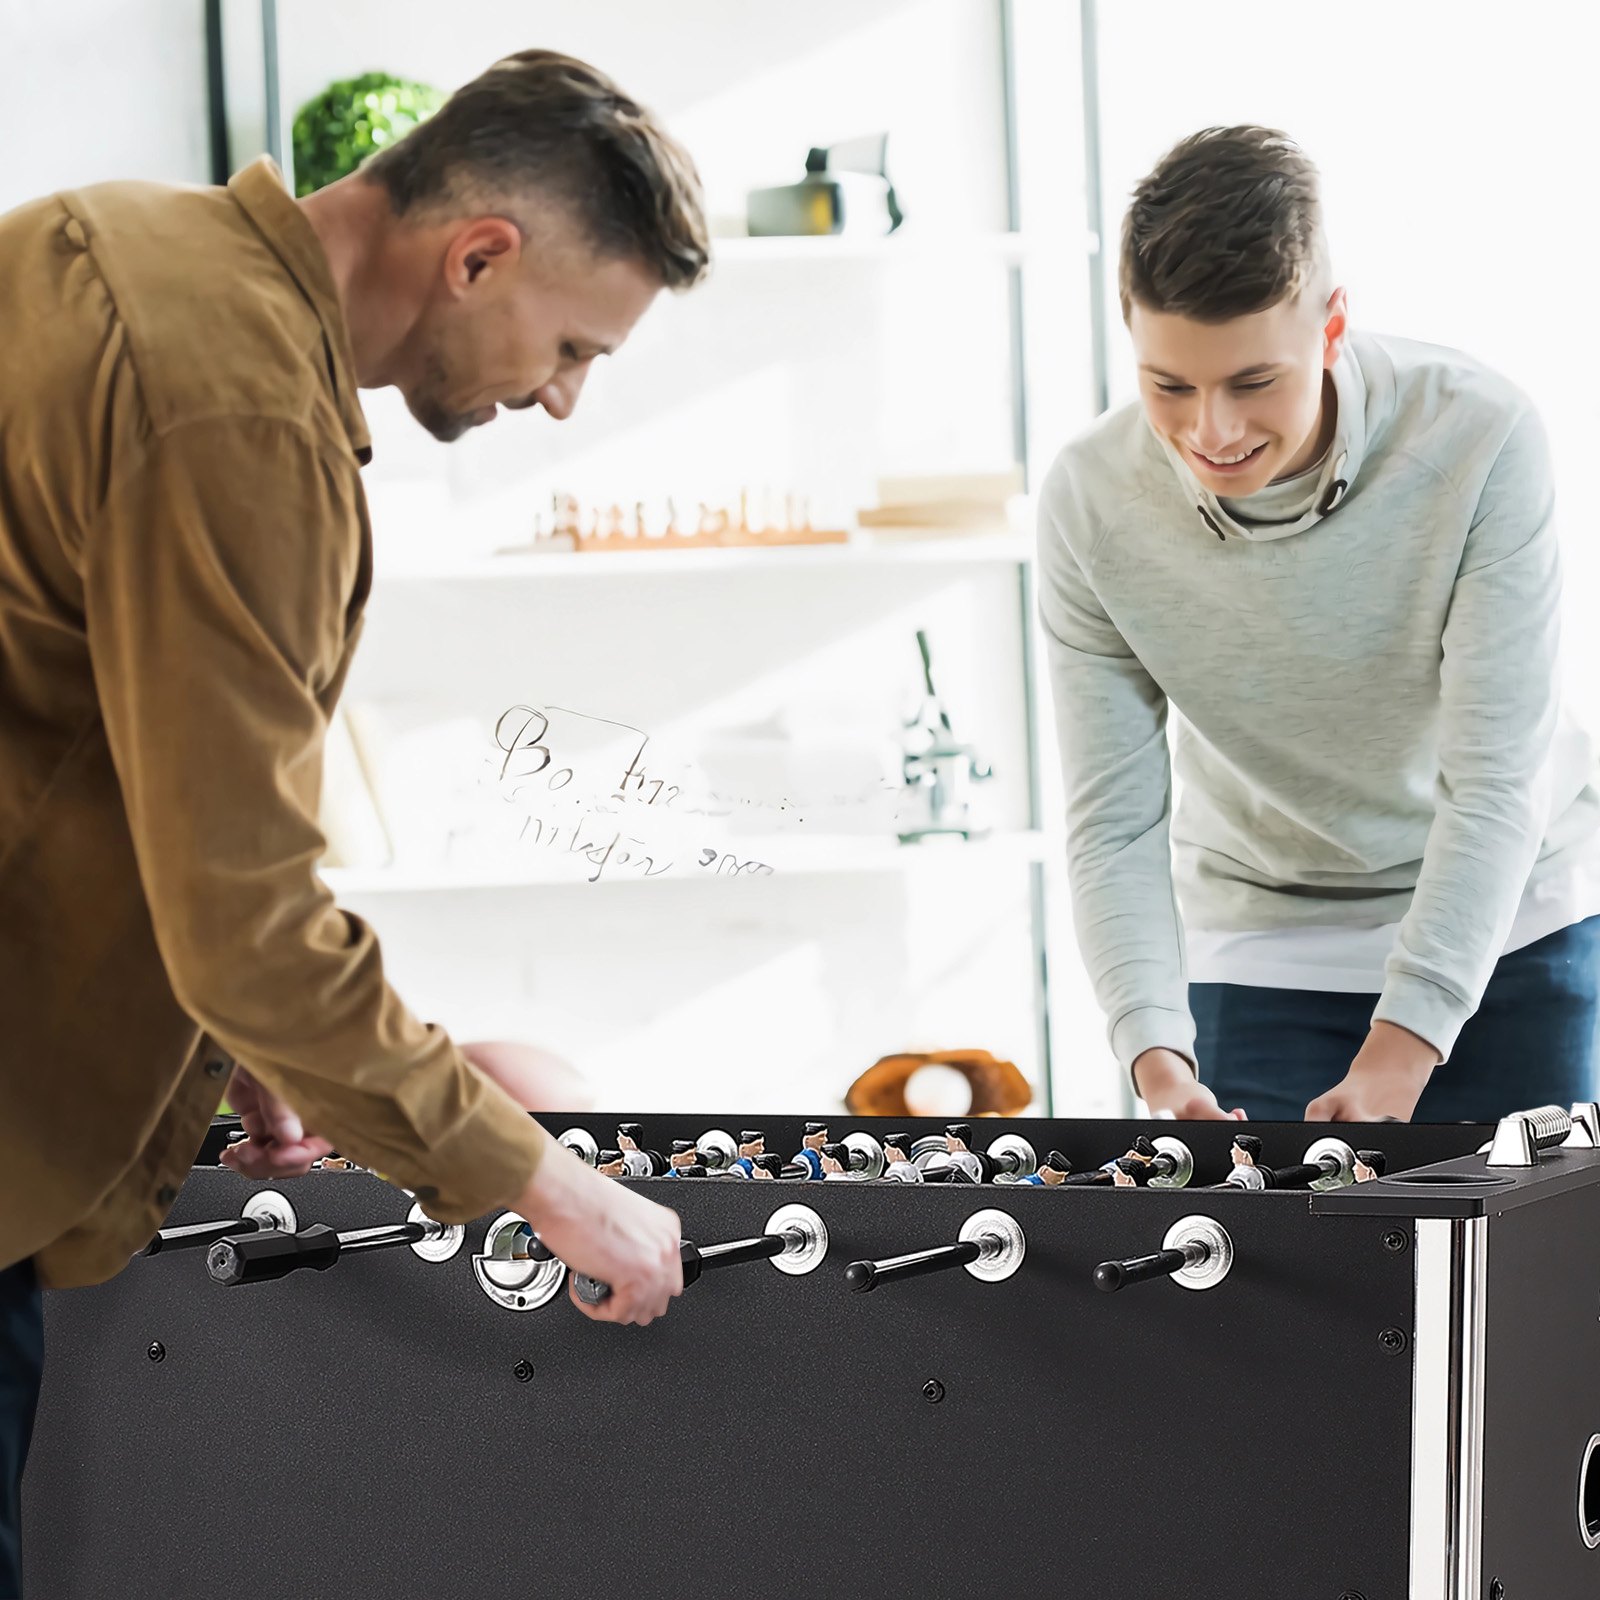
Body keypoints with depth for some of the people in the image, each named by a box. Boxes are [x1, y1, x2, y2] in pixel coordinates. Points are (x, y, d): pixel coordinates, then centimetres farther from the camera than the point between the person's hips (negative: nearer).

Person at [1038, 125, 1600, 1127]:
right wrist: (1158, 1060, -31)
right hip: (1265, 946, 1)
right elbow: (1115, 824, -15)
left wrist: (1396, 1057, -35)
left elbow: (1496, 778, -25)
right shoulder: (1091, 505, -19)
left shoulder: (1481, 439, -25)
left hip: (1505, 928, -1)